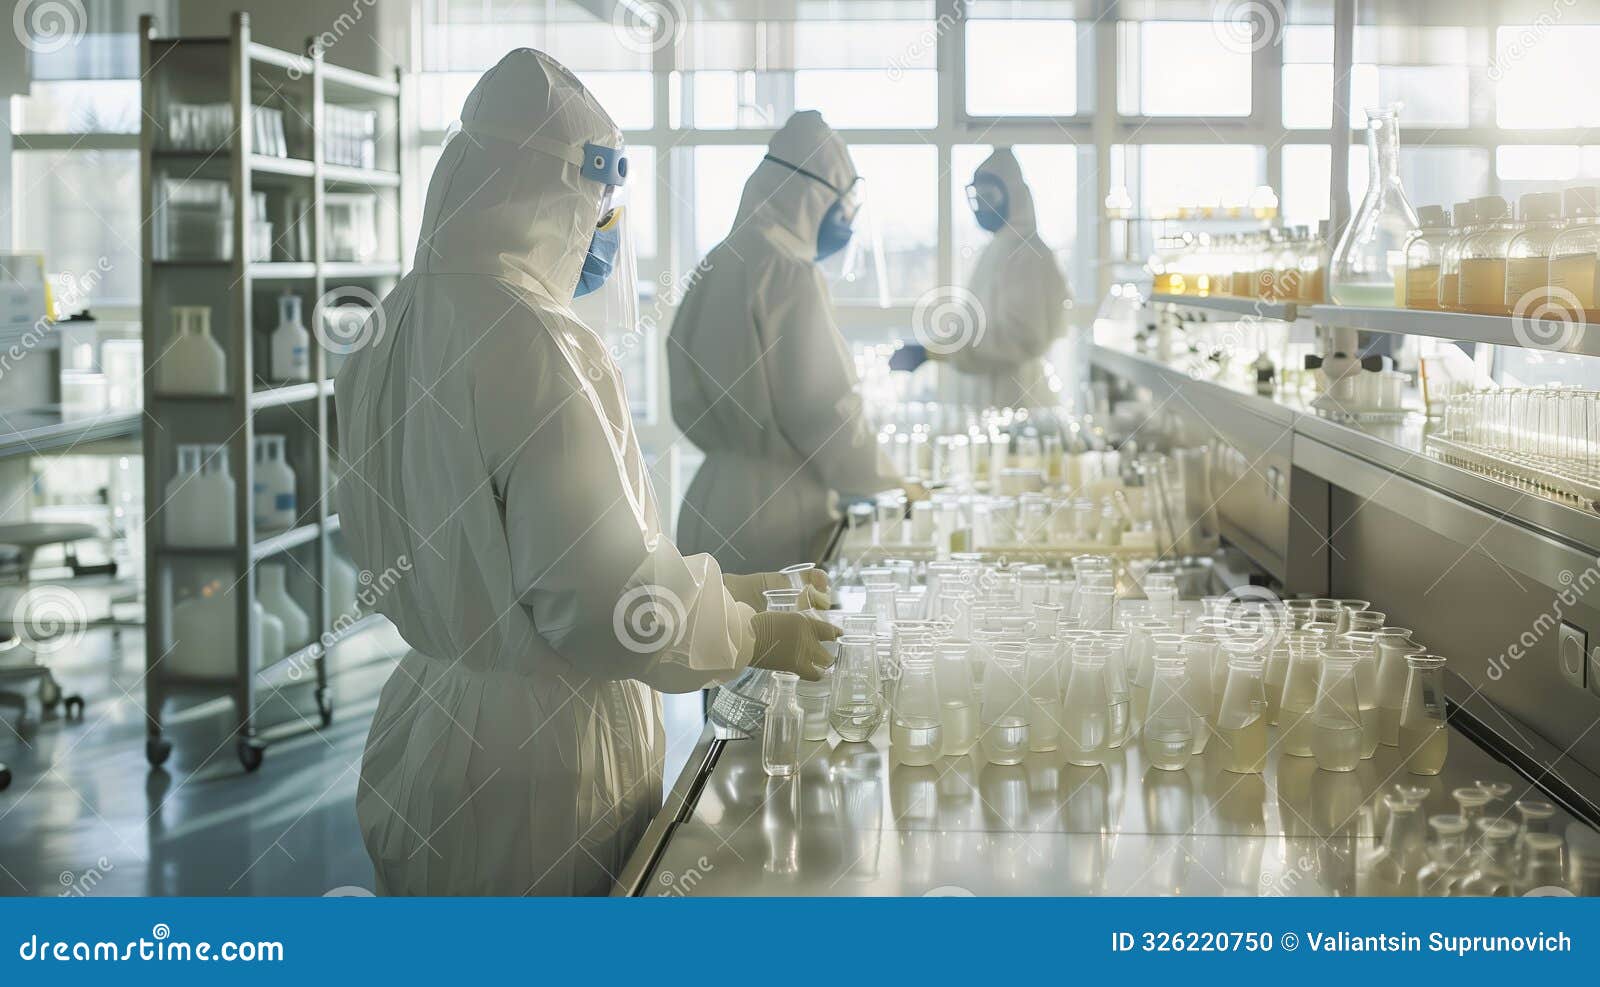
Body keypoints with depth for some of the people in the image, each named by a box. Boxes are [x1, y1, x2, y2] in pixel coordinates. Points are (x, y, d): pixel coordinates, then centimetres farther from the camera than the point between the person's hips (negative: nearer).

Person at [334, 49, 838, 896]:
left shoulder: (400, 327, 5)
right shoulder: (535, 346, -22)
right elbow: (603, 603, -22)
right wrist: (755, 637, -6)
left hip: (428, 730, 8)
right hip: (531, 772, -8)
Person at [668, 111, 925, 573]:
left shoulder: (718, 265, 9)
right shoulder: (789, 273, -15)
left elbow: (692, 404, 13)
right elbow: (824, 409, -15)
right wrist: (891, 484, -2)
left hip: (714, 498, 8)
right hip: (770, 514, -8)